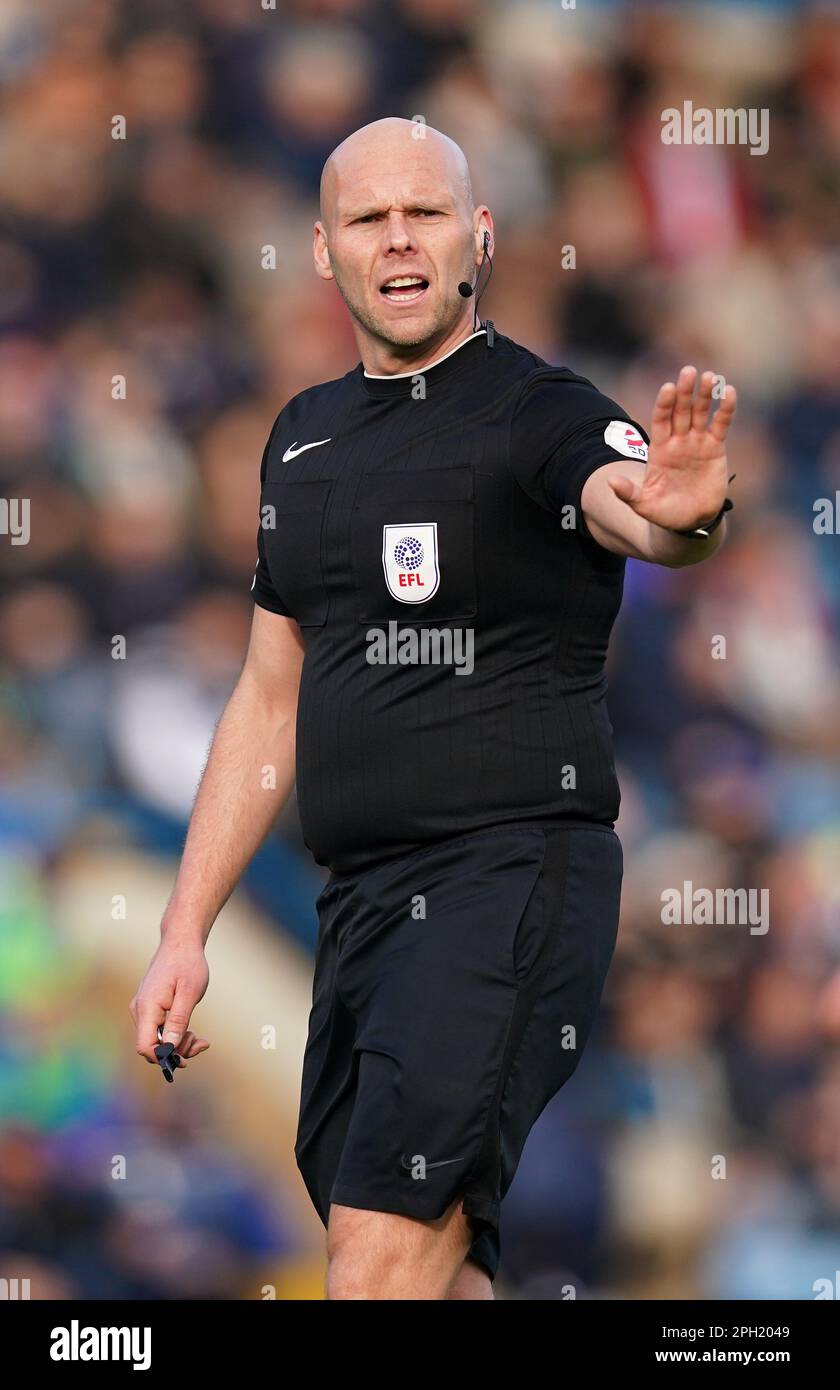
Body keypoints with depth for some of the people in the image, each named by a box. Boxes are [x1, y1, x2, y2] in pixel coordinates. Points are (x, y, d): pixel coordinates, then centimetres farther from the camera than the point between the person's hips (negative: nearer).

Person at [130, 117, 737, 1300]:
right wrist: (185, 932, 19)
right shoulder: (305, 437, 16)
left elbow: (624, 504, -28)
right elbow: (271, 702, 22)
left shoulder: (541, 414, -5)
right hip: (361, 895, 7)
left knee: (382, 1260, -19)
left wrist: (681, 515, -53)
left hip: (515, 875, -7)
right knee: (438, 1271, 8)